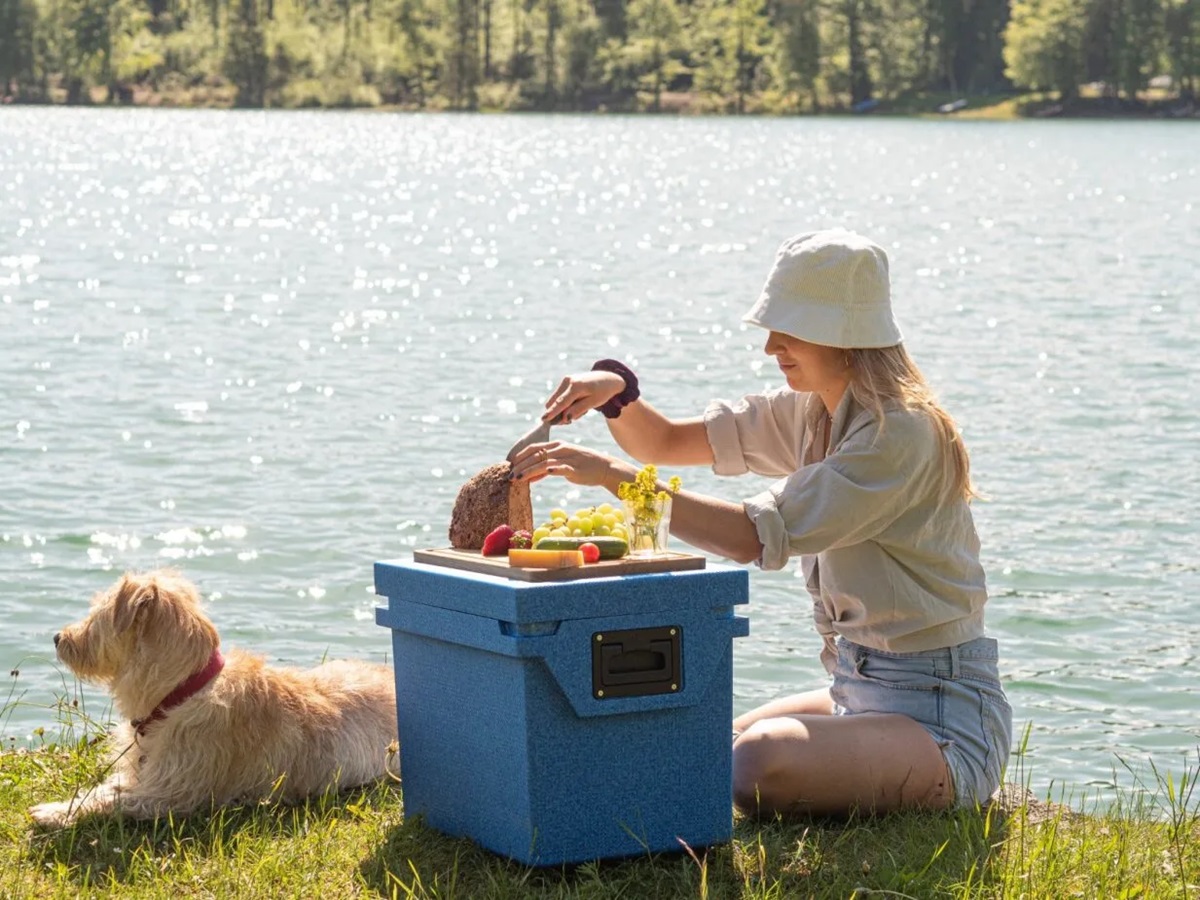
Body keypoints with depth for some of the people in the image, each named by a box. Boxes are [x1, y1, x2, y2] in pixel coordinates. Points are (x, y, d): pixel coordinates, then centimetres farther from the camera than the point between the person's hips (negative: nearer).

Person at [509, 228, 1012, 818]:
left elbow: (756, 536, -27)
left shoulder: (902, 432, -20)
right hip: (858, 690, 10)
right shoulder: (808, 411, 9)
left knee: (759, 761, -33)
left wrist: (610, 474, -27)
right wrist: (614, 391, -10)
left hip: (938, 712, -10)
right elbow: (667, 443, 13)